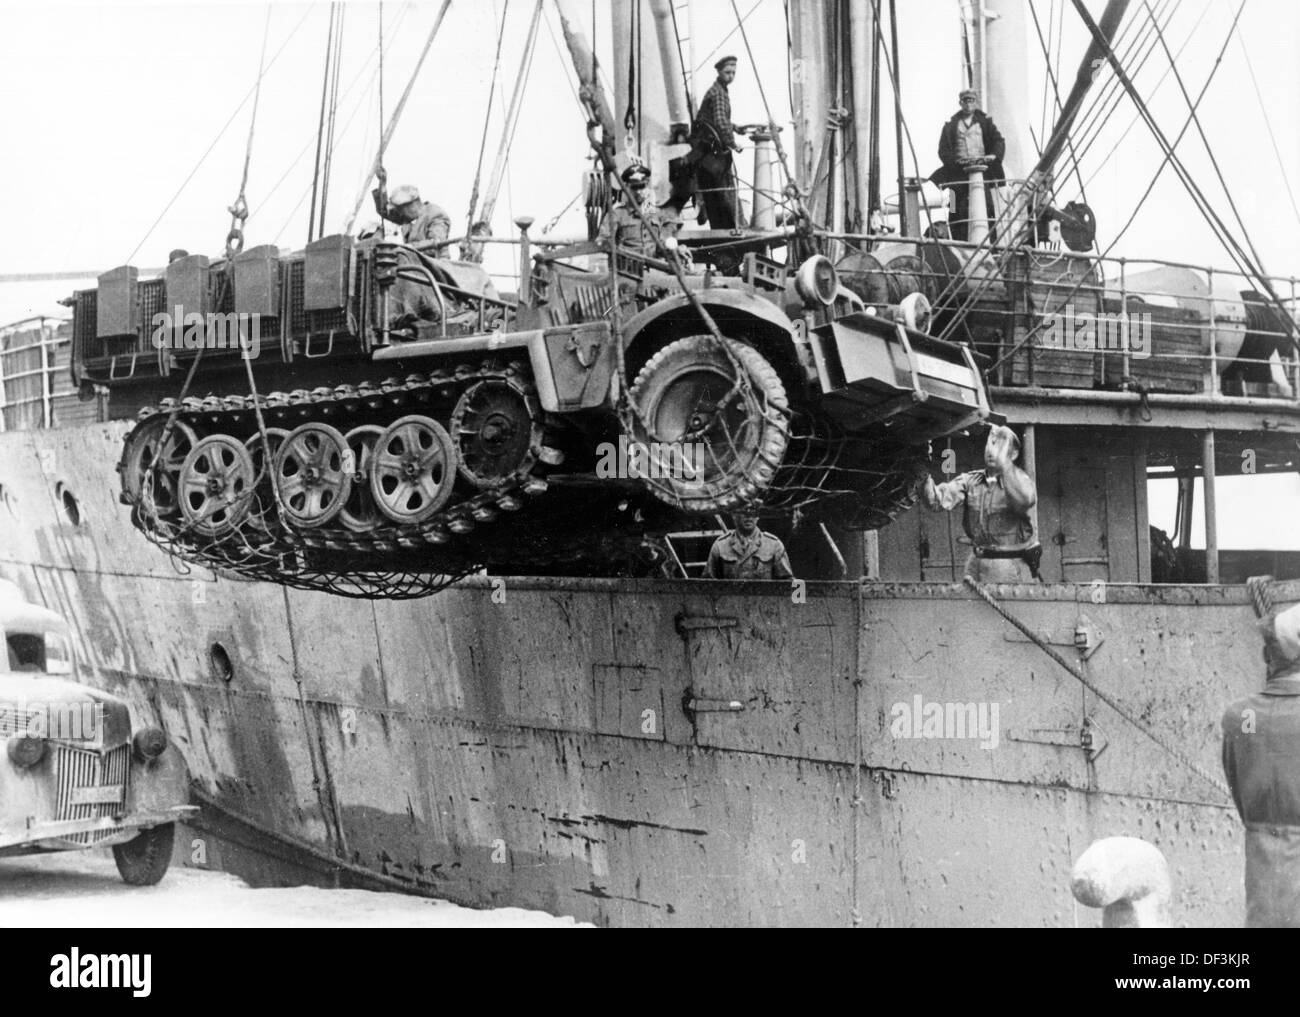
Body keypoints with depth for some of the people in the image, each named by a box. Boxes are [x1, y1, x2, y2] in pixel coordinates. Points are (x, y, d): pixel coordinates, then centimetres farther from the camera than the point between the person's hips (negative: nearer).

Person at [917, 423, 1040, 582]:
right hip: (976, 562, 4)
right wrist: (925, 477, -26)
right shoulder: (970, 481, 5)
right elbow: (938, 501, -7)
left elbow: (1024, 501, -31)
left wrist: (1003, 463, -36)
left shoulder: (1020, 480, -6)